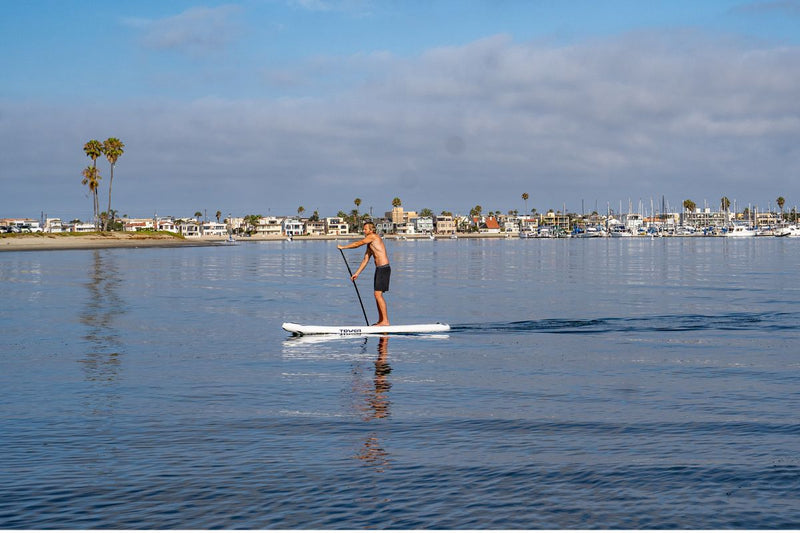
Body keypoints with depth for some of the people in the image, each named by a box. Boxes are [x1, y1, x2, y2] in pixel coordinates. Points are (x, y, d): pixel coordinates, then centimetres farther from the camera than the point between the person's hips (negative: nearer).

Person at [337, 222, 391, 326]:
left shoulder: (373, 236, -7)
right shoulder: (370, 244, 21)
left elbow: (358, 244, -7)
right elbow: (365, 260, 22)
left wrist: (343, 247, 3)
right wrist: (357, 273, 20)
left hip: (384, 268, -10)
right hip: (379, 269, 10)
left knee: (378, 294, -13)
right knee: (377, 295, 12)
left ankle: (385, 321, -13)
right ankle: (381, 320, 17)